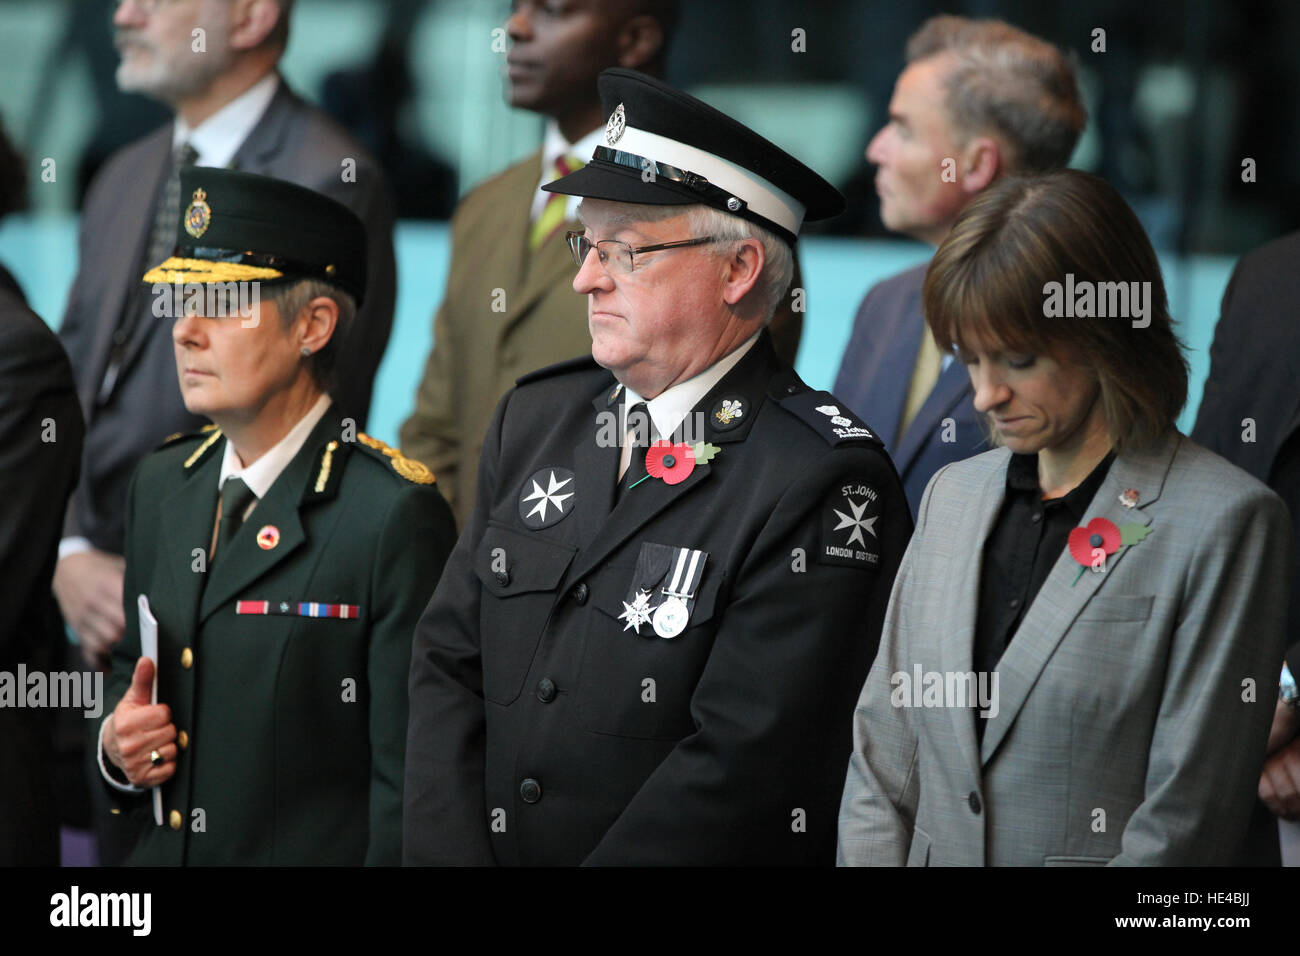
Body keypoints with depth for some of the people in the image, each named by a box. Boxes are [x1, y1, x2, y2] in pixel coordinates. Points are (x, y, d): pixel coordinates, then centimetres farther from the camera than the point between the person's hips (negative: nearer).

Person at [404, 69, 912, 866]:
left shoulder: (824, 481, -11)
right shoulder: (534, 420, 11)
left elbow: (743, 762, -16)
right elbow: (449, 664, 10)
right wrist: (446, 854, -4)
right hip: (493, 845, 5)